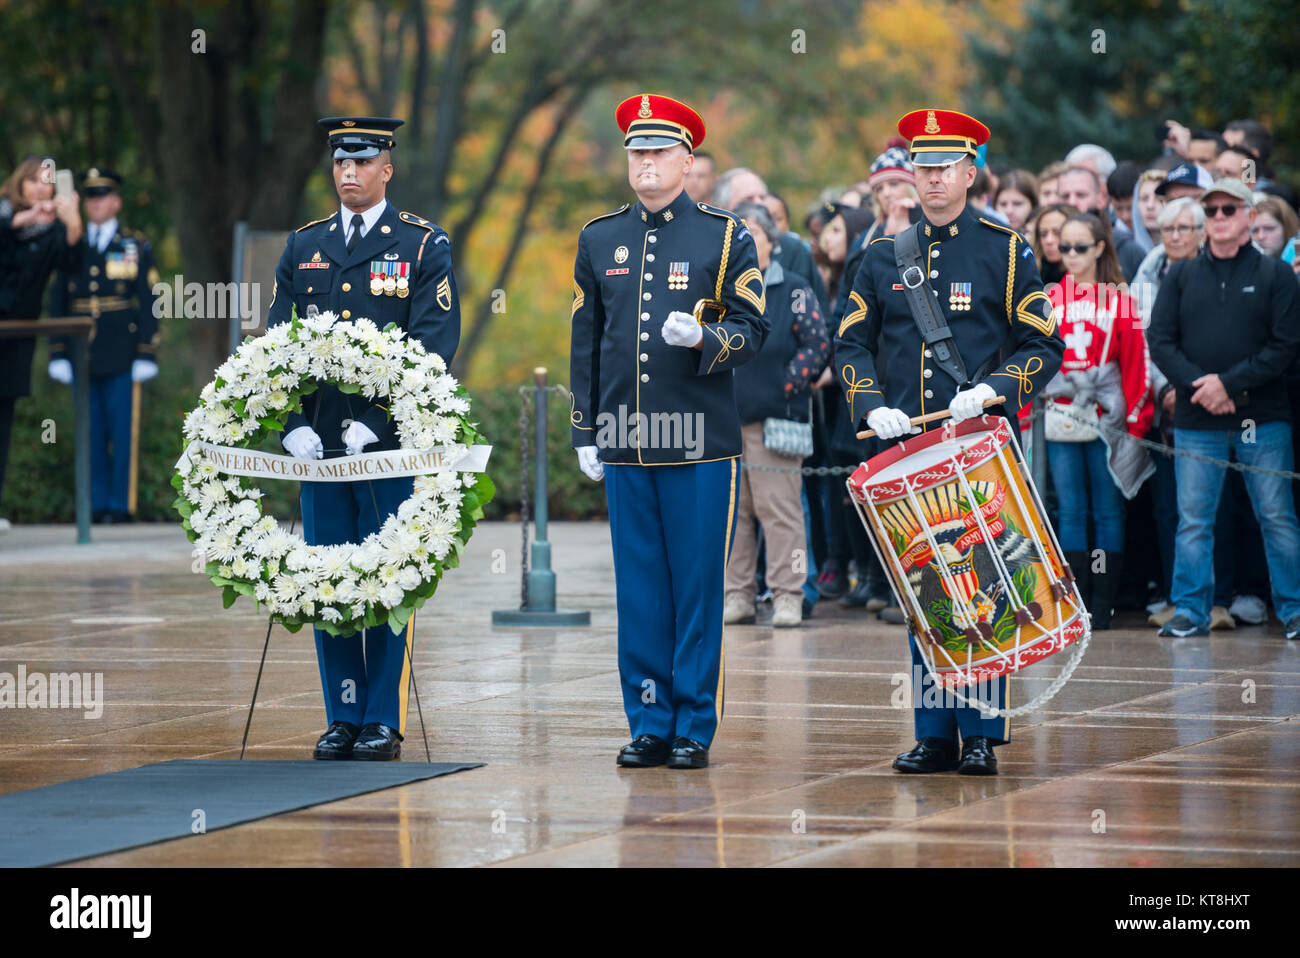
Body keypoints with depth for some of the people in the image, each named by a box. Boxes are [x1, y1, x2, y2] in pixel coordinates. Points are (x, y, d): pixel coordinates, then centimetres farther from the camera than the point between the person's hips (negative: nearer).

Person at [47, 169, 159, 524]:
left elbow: (148, 305, 1)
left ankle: (122, 505, -1)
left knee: (124, 434, -4)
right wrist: (58, 354, 4)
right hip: (83, 358, 3)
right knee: (91, 435, 4)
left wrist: (146, 356, -7)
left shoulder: (137, 248, 5)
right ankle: (96, 505, 8)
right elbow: (57, 304, 12)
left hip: (122, 359, -3)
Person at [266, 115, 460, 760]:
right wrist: (293, 424, -6)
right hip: (319, 441, 4)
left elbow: (434, 344, -7)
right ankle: (342, 718, 12)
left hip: (393, 441, -4)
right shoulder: (303, 248, 13)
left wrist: (379, 421, -17)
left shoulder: (425, 247, 1)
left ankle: (384, 722, 5)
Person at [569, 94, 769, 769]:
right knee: (639, 589, 5)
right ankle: (649, 725, 11)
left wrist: (703, 339, -20)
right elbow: (585, 342, 15)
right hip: (625, 444, 3)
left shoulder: (725, 236, 3)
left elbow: (753, 331, 0)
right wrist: (586, 432, 10)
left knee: (698, 587, -1)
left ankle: (695, 728, 6)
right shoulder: (598, 239, 12)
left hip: (700, 442, -3)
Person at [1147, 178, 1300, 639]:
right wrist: (1198, 385, -12)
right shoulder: (1180, 276, 10)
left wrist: (1229, 383, -13)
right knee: (1193, 521, 1)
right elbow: (1160, 340, 4)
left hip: (1262, 419, -2)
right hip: (1196, 422, 2)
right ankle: (1190, 612, 6)